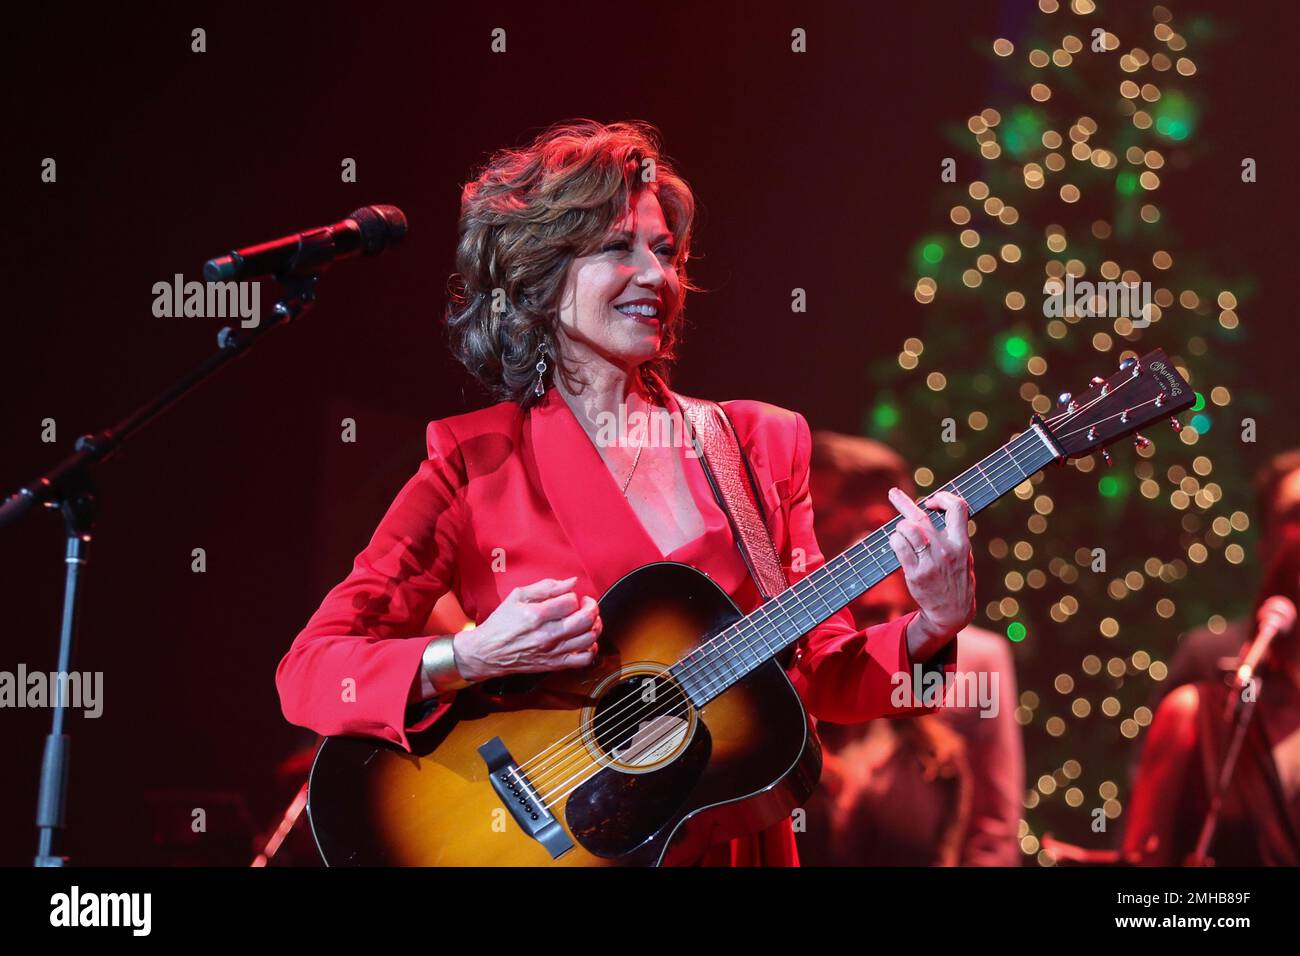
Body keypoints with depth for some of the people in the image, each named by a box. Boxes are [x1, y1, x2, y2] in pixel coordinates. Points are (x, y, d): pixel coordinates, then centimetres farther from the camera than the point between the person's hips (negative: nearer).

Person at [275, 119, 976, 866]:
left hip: (734, 835, 3)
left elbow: (822, 676, 11)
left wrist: (930, 630, -6)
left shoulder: (762, 444, 12)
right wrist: (468, 659, -17)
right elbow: (308, 673, -2)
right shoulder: (475, 467, 2)